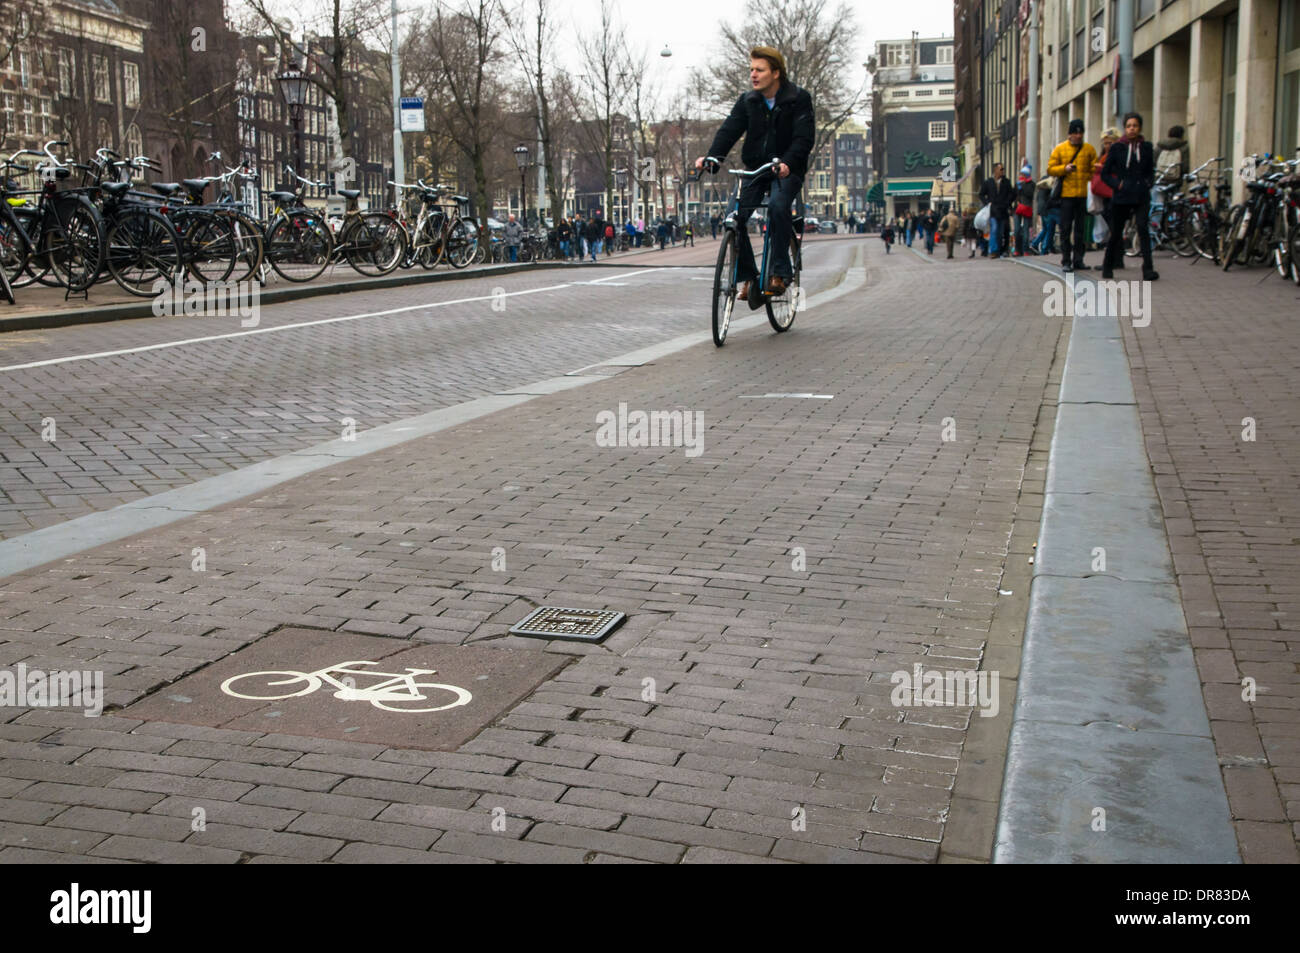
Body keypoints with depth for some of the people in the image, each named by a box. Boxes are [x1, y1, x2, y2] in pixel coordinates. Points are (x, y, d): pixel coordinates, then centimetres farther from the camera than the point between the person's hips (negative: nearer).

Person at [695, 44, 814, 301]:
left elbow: (804, 138, -17)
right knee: (735, 216, -15)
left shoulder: (799, 99, -7)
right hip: (755, 169, 4)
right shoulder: (747, 101, 5)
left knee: (778, 206, -33)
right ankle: (748, 276, 0)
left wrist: (787, 163, -37)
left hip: (787, 171, -4)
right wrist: (710, 157, -24)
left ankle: (780, 273, -24)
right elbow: (729, 131, -5)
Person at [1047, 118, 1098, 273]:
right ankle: (1066, 261, 1)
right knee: (1066, 228, -2)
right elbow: (1050, 169, 1)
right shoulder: (1060, 149, 4)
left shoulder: (1089, 149, 10)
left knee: (1080, 228, 6)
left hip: (1083, 195, 2)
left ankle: (1078, 260, 11)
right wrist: (1064, 169, -14)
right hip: (1066, 194, -2)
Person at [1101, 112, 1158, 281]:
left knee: (1143, 228, -17)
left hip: (1141, 196, 1)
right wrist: (1117, 184, -9)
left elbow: (1151, 170, 20)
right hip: (1122, 197, -1)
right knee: (1116, 233, 6)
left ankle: (1148, 269, -21)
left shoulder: (1146, 147, 8)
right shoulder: (1117, 148, 2)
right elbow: (1105, 173, 5)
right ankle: (1107, 268, 25)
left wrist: (1148, 183, 1)